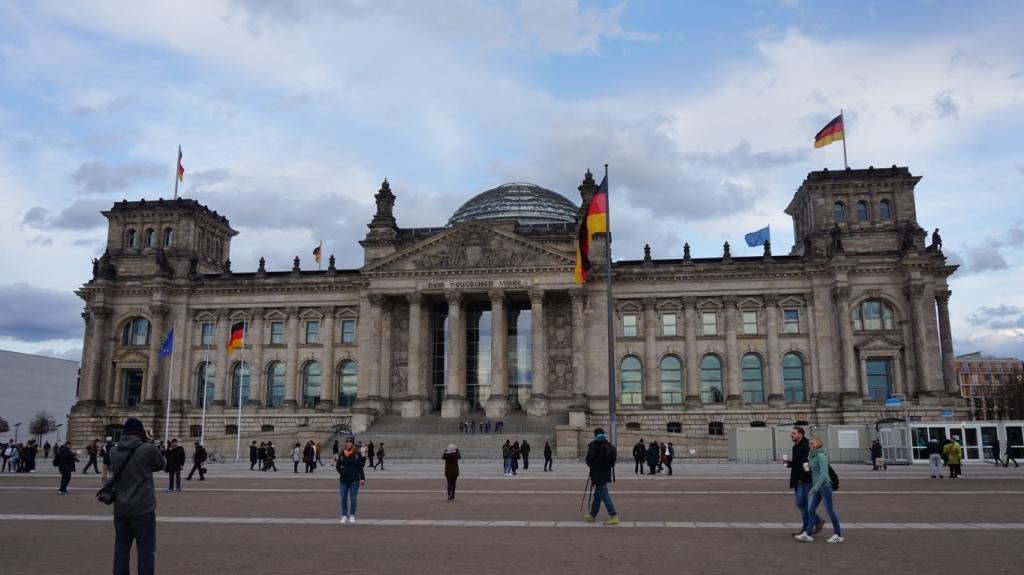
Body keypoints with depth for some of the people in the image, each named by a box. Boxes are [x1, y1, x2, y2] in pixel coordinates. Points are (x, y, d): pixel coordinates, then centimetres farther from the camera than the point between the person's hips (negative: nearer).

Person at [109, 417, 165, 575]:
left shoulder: (114, 451, 1)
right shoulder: (148, 449, -13)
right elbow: (160, 465, 3)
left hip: (120, 508, 5)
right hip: (143, 507, -5)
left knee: (121, 548, 13)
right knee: (146, 549, 2)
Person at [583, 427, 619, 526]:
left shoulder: (594, 446, -15)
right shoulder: (610, 446, 5)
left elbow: (589, 461, -13)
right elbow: (612, 461, 10)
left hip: (598, 474, -8)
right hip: (606, 473, 8)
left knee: (604, 495, -4)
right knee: (597, 495, 17)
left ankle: (614, 517, -7)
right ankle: (592, 516, 27)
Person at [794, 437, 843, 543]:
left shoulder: (821, 456, -15)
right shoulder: (814, 456, 11)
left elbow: (824, 473, -22)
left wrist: (816, 487, -25)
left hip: (825, 486, -9)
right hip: (817, 488, 9)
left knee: (830, 510, 1)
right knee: (811, 510, 3)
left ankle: (838, 535, 14)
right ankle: (807, 534, 3)